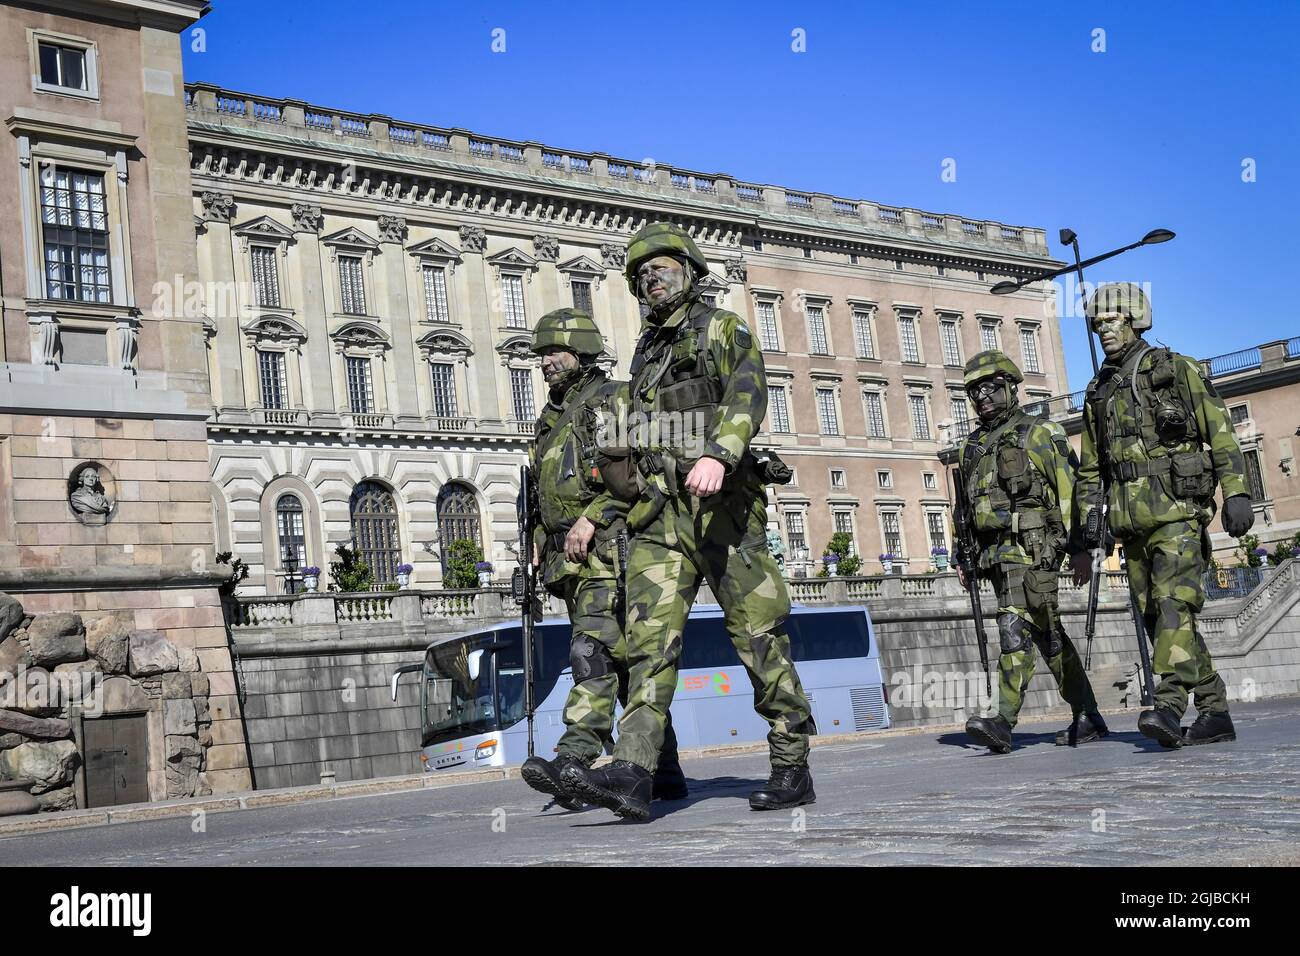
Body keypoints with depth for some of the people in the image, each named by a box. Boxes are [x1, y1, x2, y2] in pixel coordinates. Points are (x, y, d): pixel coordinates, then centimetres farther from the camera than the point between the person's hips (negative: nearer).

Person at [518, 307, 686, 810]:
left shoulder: (613, 399, -1)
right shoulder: (550, 422, 24)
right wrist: (541, 550, 17)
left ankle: (573, 761, -29)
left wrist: (591, 518, -18)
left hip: (609, 549, -8)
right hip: (571, 561, 8)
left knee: (595, 652, -20)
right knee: (627, 666, 8)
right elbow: (543, 497, 28)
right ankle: (664, 773, 12)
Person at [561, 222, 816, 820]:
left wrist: (718, 455, -33)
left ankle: (792, 769, 11)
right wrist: (639, 499, 25)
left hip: (721, 509, -5)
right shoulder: (646, 351, 22)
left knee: (760, 640, 0)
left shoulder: (724, 330, 3)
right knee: (649, 640, -9)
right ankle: (631, 775, -18)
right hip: (659, 516, 5)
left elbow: (747, 396, -16)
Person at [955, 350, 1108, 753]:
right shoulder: (972, 447, 20)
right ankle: (1088, 718, 18)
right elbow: (966, 508, 22)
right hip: (995, 554, 7)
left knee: (1015, 630, -16)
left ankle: (1004, 722, -20)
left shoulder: (1039, 433, 0)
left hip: (1031, 548, -7)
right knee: (1049, 636, 10)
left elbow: (1069, 490, -7)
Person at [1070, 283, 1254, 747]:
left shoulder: (1178, 369, 5)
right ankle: (1215, 713, 11)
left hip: (1178, 511, -5)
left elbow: (1220, 433, -1)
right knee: (1156, 617, 3)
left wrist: (1235, 493, -15)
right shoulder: (1098, 393, 18)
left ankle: (1169, 705, -24)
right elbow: (1089, 472, 19)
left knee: (1174, 604, -18)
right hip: (1132, 522, 6)